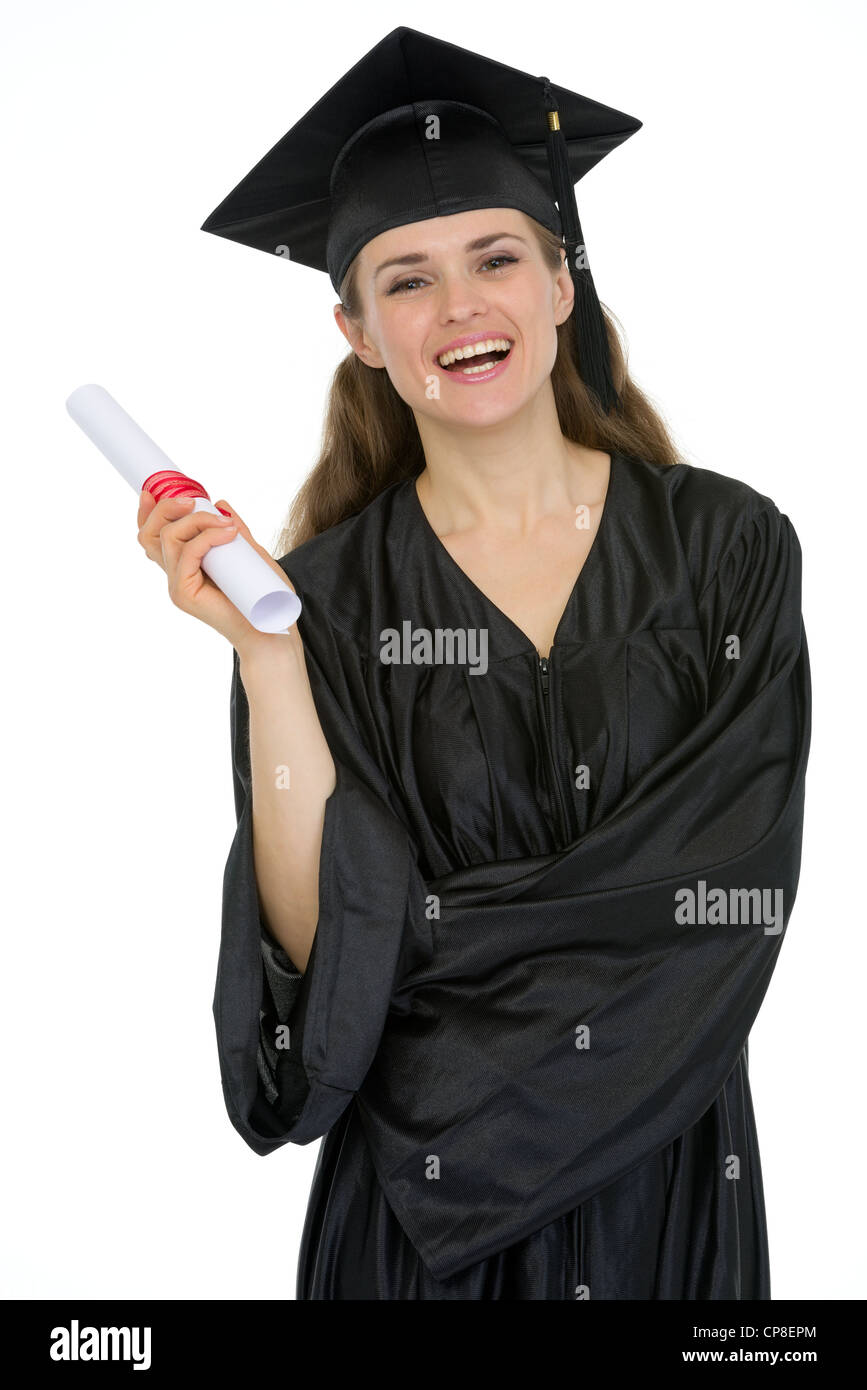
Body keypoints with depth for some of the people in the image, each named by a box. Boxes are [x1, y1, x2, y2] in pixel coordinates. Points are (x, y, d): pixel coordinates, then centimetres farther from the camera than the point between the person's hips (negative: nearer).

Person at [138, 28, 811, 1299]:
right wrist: (265, 653, -23)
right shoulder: (330, 597, -8)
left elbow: (730, 899, -14)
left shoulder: (729, 546, -7)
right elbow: (319, 953, -15)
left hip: (673, 1175, 1)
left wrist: (434, 930, -16)